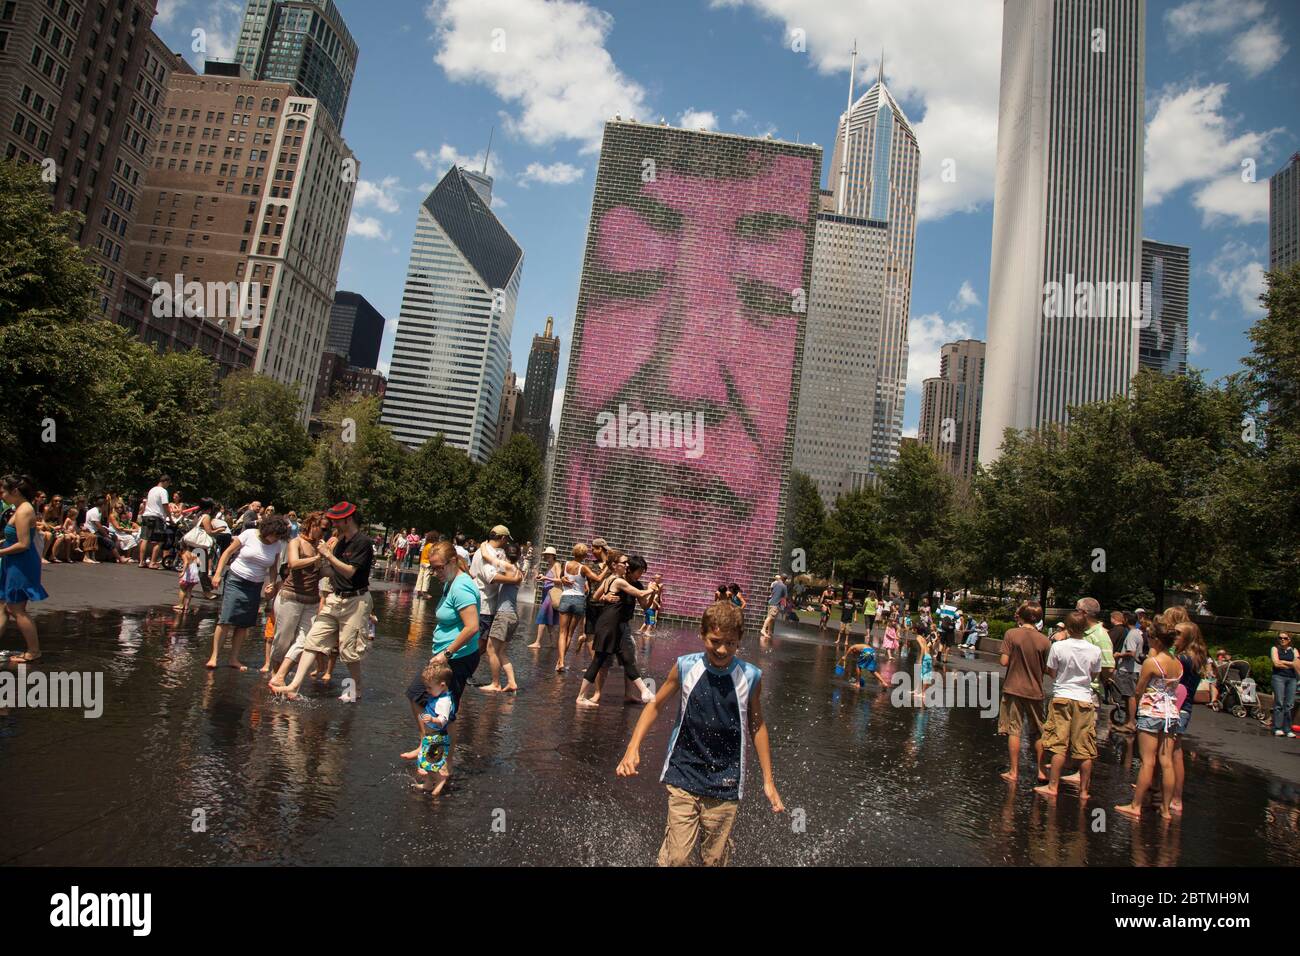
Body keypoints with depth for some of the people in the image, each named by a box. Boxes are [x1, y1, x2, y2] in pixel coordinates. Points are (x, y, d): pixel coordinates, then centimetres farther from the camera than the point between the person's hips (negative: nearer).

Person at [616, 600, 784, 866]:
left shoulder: (750, 677, -7)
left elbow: (757, 725, 7)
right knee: (676, 857, -6)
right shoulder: (686, 667, -8)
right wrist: (633, 748, -5)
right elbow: (656, 705, 6)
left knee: (715, 859, 10)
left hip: (726, 786, 1)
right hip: (684, 777, -1)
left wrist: (768, 780, 10)